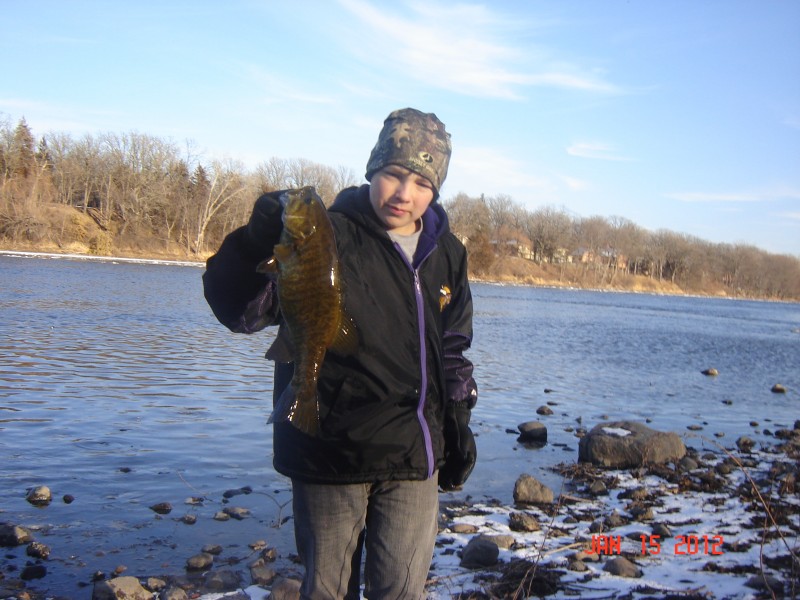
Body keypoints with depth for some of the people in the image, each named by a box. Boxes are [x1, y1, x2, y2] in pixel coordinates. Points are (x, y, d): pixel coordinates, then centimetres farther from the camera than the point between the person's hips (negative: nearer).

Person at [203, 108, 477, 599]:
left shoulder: (447, 254, 7)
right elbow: (239, 310, -17)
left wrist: (459, 427, 16)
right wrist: (260, 240, -34)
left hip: (414, 456, 4)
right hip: (332, 452, -3)